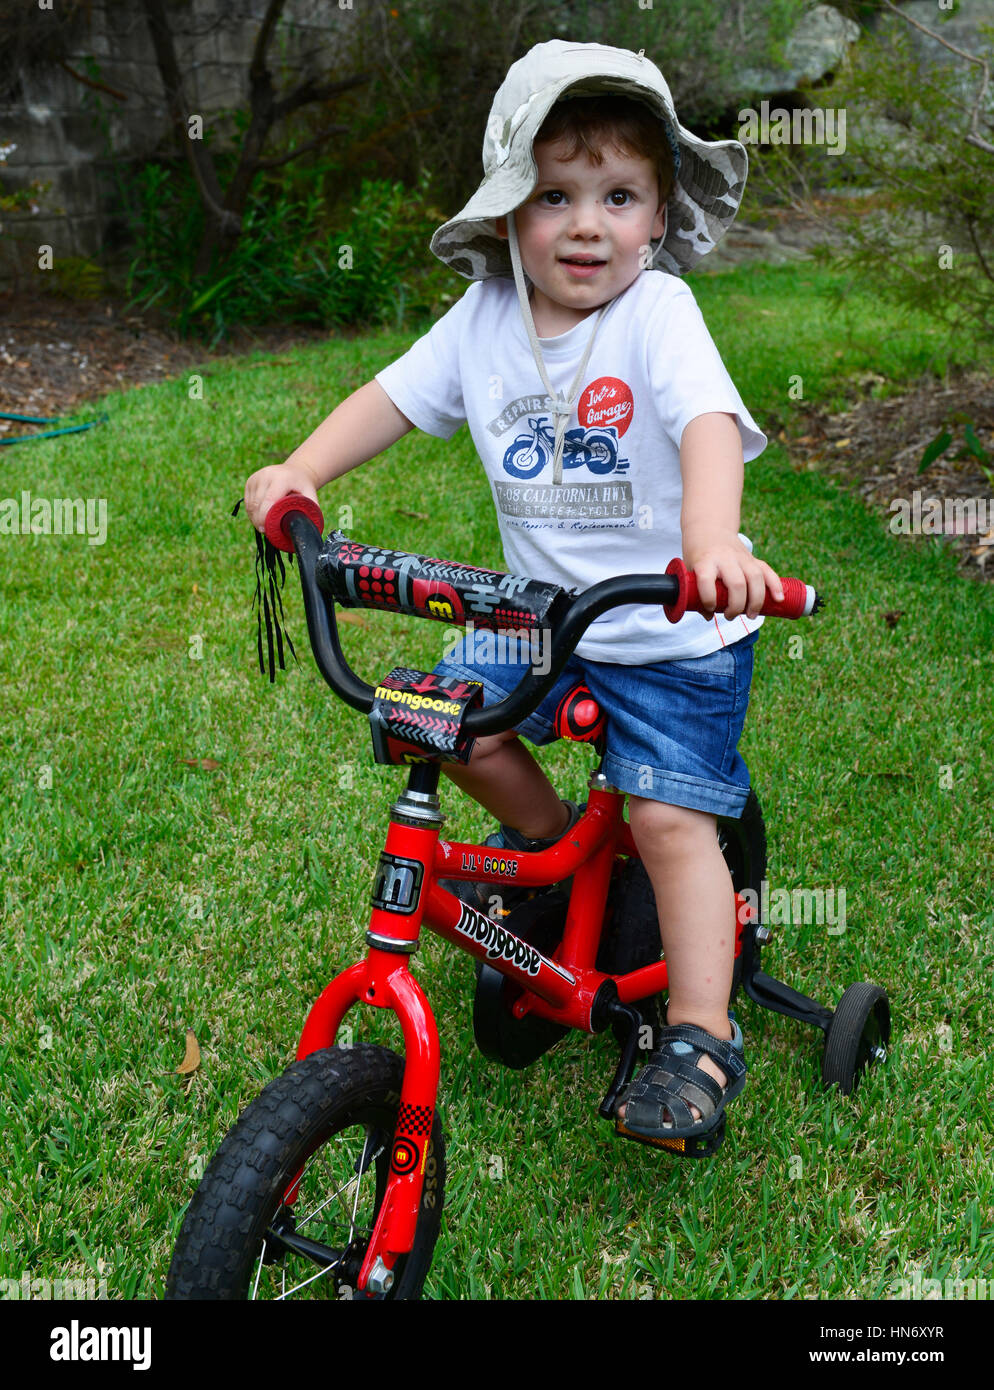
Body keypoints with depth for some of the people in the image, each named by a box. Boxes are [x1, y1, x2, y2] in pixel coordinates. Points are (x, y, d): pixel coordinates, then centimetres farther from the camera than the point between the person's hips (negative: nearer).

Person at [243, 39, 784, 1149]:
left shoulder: (657, 311, -18)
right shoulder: (486, 317, -2)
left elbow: (709, 421, -33)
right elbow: (395, 396, 5)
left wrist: (711, 537, -52)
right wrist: (299, 470, -10)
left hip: (673, 626, -5)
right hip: (542, 606, 6)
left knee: (670, 822, -9)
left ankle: (701, 1036, 4)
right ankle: (549, 838, 27)